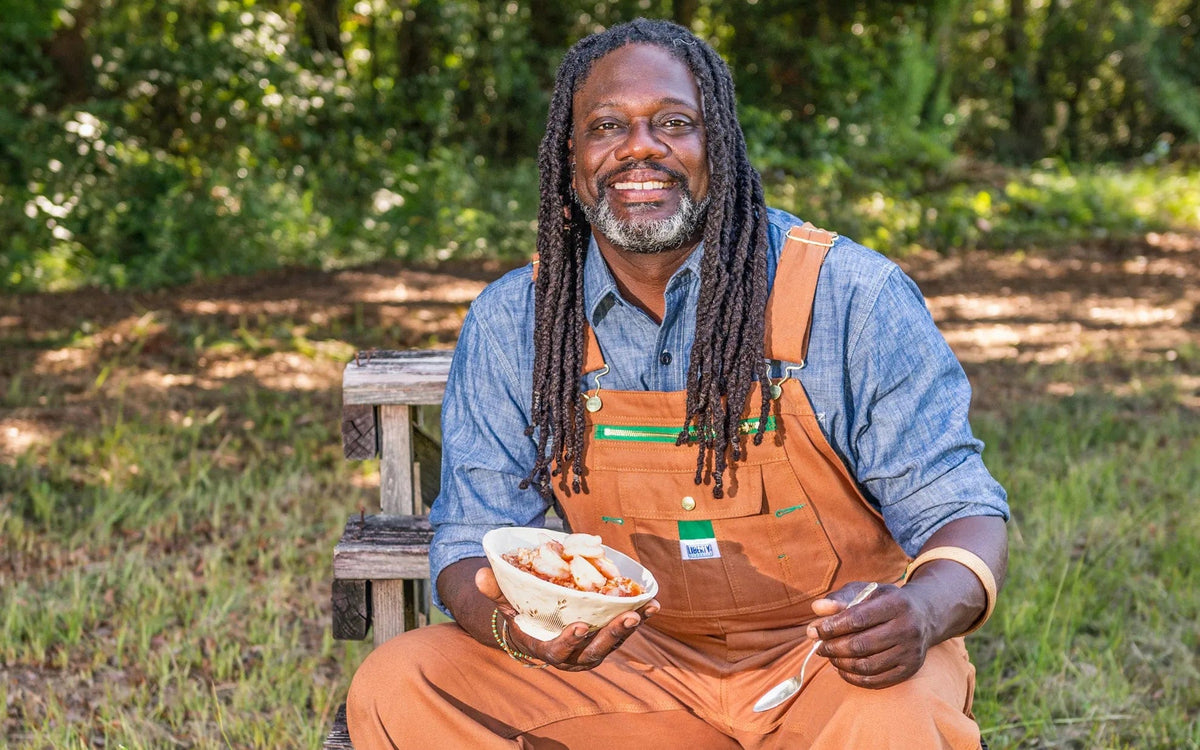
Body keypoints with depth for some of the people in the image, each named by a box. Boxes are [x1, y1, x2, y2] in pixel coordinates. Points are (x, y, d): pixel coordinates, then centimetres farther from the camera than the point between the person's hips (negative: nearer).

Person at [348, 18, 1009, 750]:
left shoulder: (852, 297, -10)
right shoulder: (511, 324, -1)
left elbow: (959, 509, -7)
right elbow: (472, 543, 0)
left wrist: (921, 609, -31)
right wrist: (511, 624, -25)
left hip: (831, 660, -3)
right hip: (636, 661, 4)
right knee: (395, 688, -17)